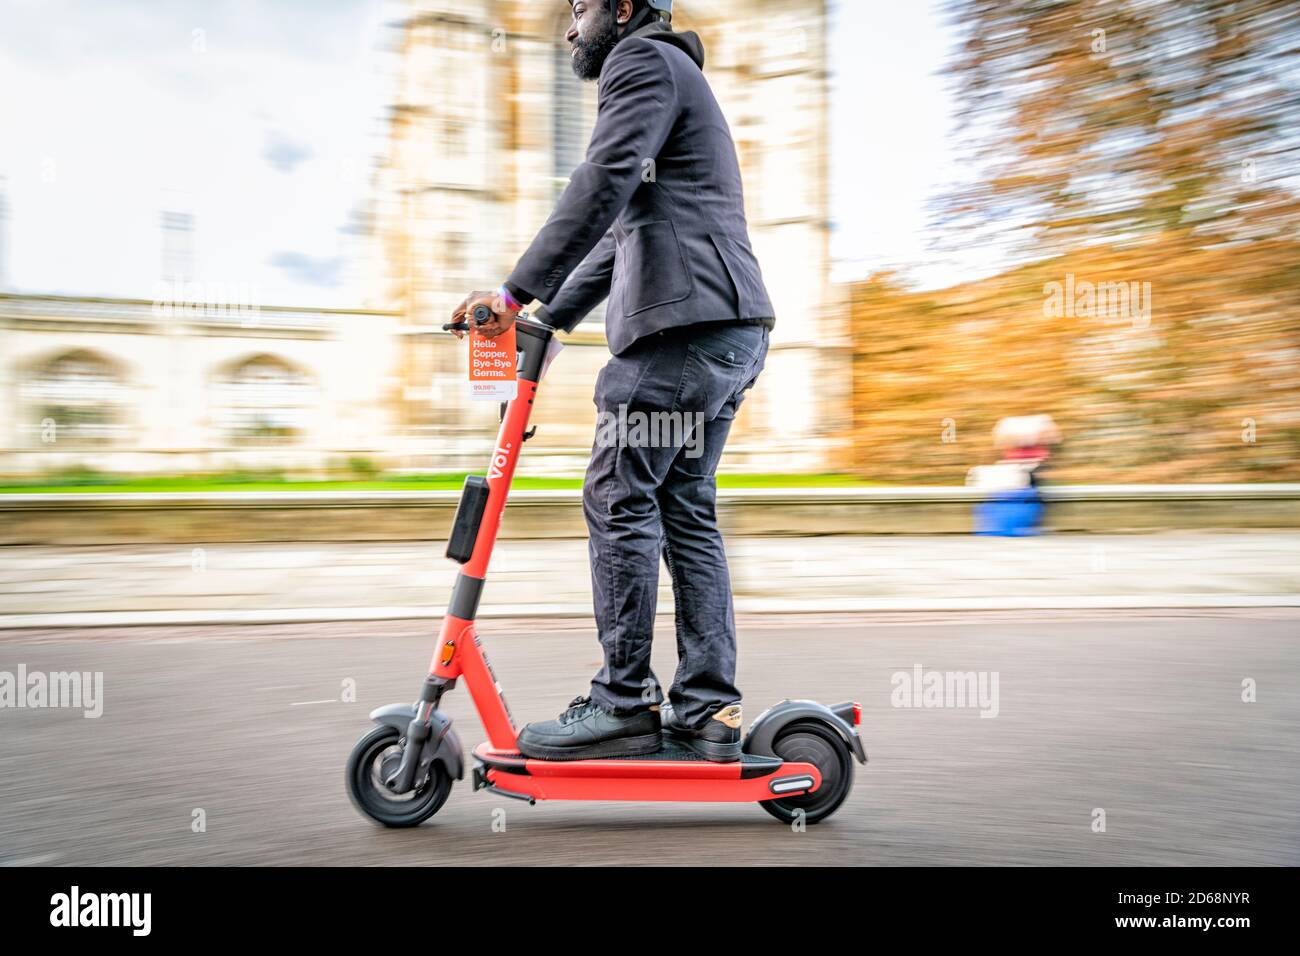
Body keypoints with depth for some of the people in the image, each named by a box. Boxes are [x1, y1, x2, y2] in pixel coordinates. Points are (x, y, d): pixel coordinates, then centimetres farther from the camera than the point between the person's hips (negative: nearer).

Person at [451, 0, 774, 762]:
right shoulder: (670, 80, 34)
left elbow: (603, 186, -14)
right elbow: (620, 235, 31)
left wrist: (517, 292, -15)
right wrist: (547, 319, 25)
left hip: (688, 322, -10)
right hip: (727, 328, 10)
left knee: (618, 499, -9)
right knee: (685, 507, 6)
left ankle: (625, 704, -5)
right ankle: (710, 710, 6)